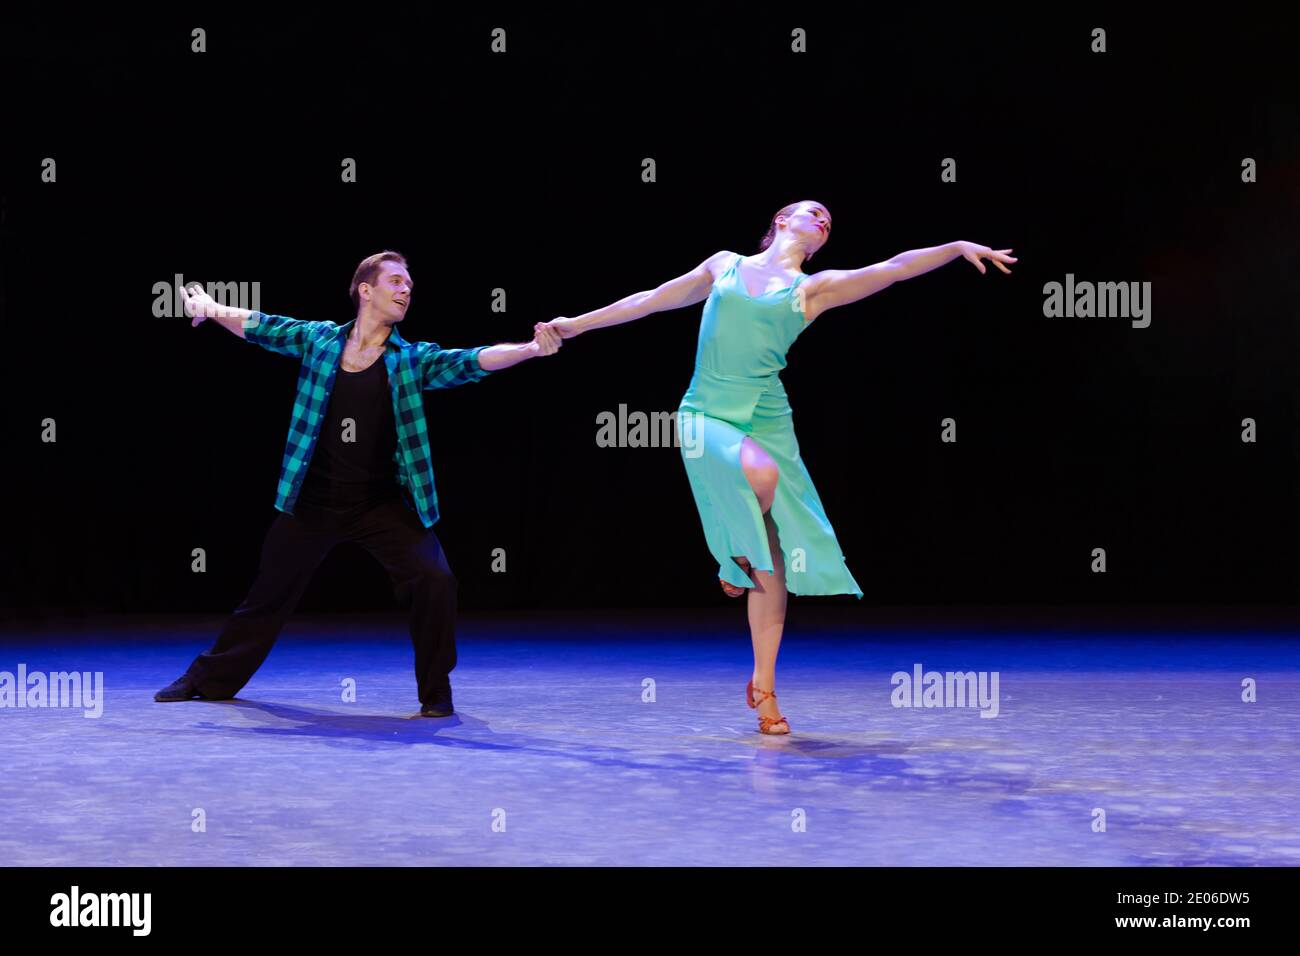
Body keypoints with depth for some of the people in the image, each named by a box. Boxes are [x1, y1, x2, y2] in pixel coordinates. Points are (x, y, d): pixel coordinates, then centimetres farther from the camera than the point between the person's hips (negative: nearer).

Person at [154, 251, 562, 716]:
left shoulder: (414, 360, -5)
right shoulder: (318, 339, 0)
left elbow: (473, 361, -18)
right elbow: (260, 326, 5)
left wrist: (531, 349, -33)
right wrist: (211, 307, -10)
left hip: (383, 505, -1)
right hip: (312, 502, 1)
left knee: (435, 581, -19)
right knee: (268, 592, 13)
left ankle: (436, 692, 1)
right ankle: (211, 678, 35)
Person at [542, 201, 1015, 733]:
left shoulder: (814, 289, 11)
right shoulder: (725, 266, 13)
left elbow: (896, 268, 4)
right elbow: (652, 300, 18)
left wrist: (959, 247, -6)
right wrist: (578, 324, 19)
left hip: (767, 421, 2)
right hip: (707, 415, -2)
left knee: (774, 565, -2)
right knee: (760, 472, -35)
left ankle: (763, 688, 10)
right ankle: (737, 562, -3)